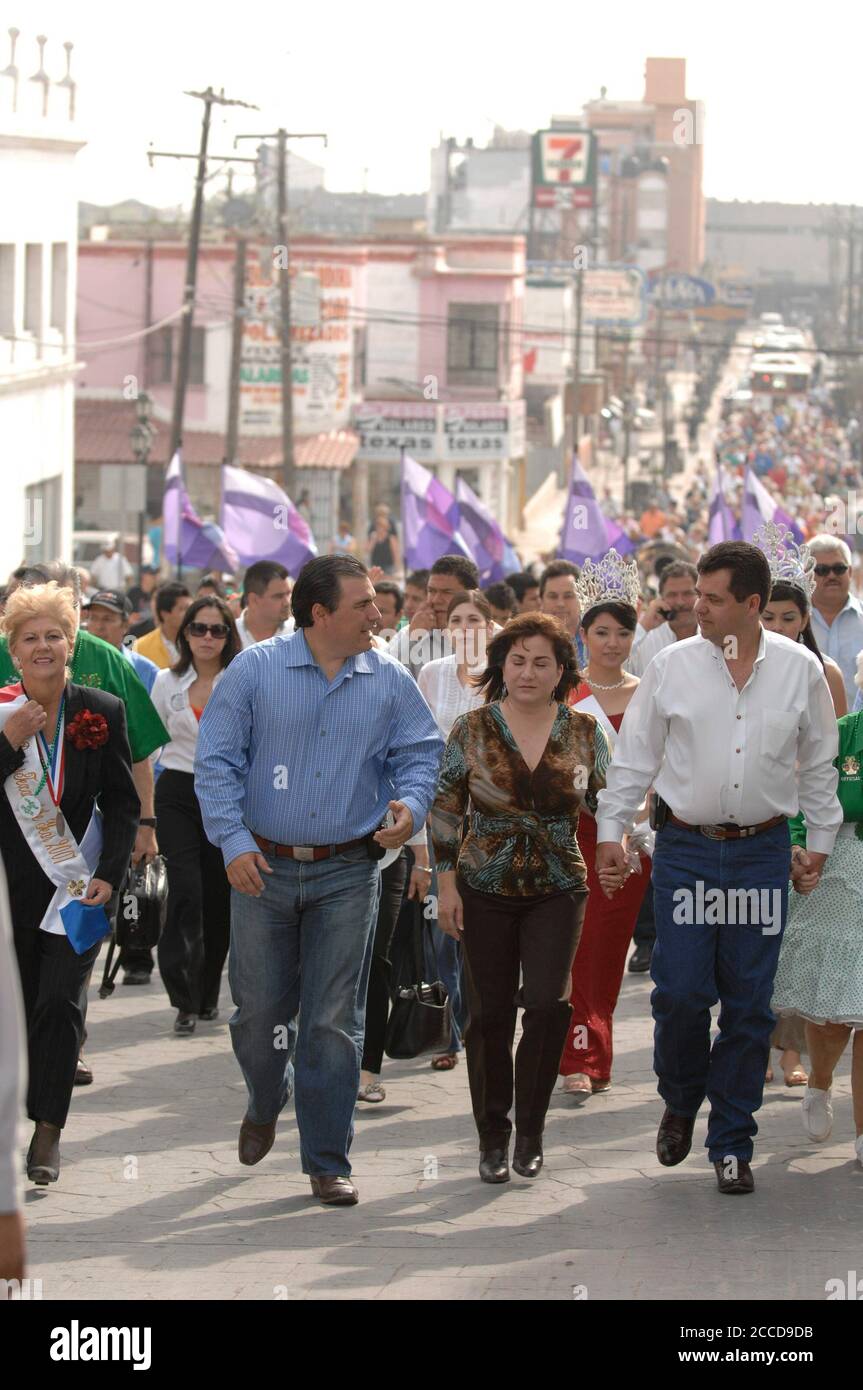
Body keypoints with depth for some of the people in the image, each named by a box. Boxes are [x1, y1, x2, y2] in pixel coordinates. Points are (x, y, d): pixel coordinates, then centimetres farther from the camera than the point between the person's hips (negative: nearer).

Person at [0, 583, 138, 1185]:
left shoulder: (103, 712, -2)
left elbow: (124, 803, 2)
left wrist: (110, 874, -9)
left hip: (77, 881, -1)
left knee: (60, 1001, -11)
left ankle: (48, 1133, -6)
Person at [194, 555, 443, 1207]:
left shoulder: (390, 682, 3)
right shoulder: (255, 670, -2)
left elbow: (421, 753, 9)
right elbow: (217, 760, -2)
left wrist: (411, 805, -13)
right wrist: (234, 840, -12)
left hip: (347, 875, 1)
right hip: (264, 868, 0)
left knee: (334, 1022, -1)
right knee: (259, 1011, 7)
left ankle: (327, 1161, 7)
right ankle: (266, 1105, 38)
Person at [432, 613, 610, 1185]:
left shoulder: (585, 733, 0)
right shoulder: (471, 731, -3)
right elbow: (445, 813, 2)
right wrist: (447, 885, -1)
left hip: (558, 890, 0)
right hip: (486, 890, 0)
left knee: (549, 999, -16)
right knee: (490, 1013, 3)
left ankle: (531, 1128, 1)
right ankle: (494, 1137, 18)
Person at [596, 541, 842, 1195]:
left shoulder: (800, 669, 2)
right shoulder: (673, 666, 0)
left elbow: (819, 763, 11)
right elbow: (635, 756, 6)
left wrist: (821, 839, 11)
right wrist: (611, 832, 3)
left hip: (762, 852, 1)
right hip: (686, 851, 0)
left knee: (750, 1003, 2)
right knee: (680, 991, -7)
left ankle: (731, 1144, 12)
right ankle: (681, 1103, 22)